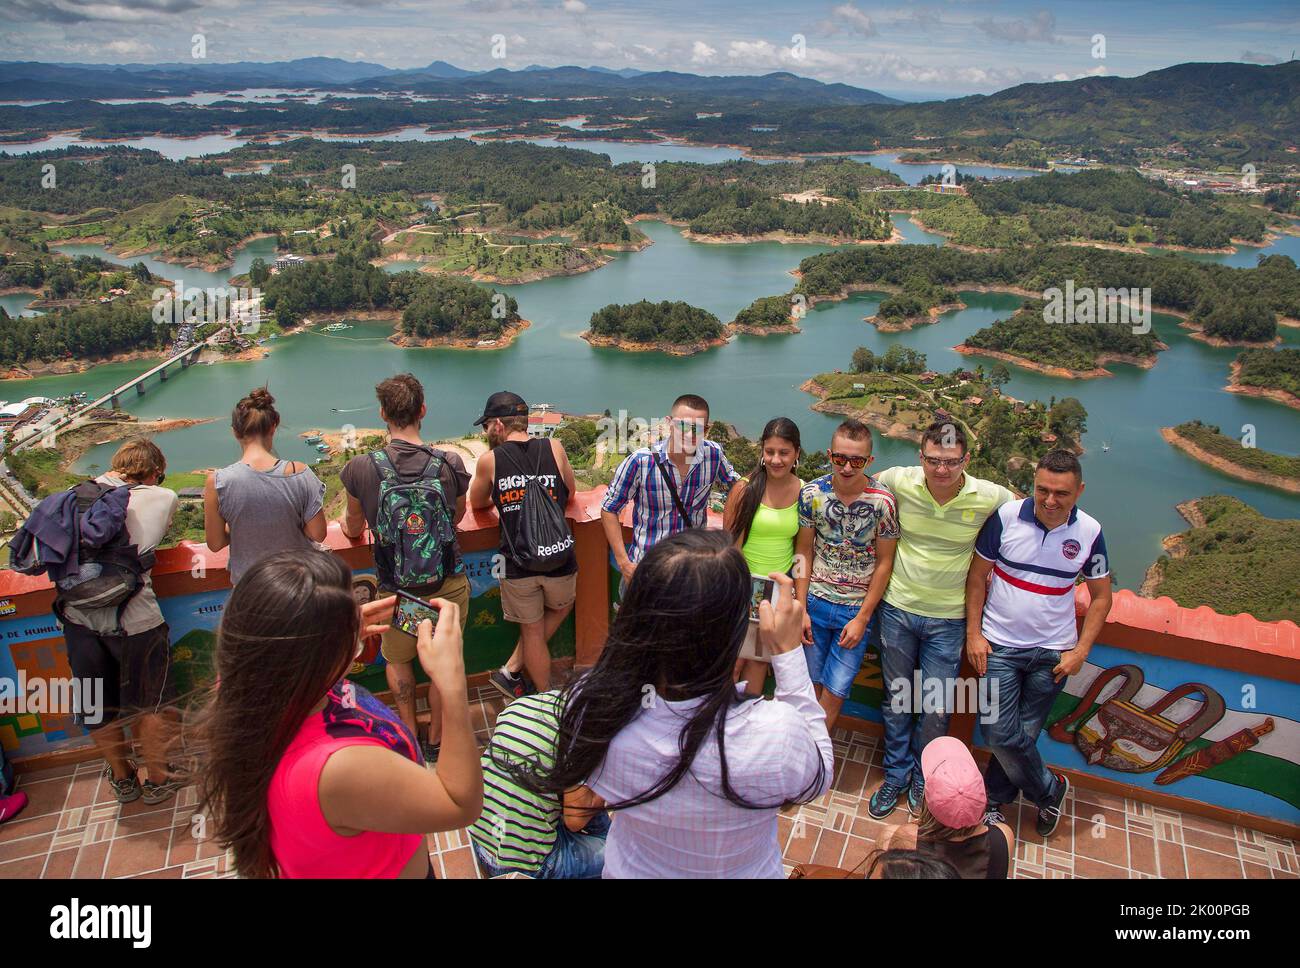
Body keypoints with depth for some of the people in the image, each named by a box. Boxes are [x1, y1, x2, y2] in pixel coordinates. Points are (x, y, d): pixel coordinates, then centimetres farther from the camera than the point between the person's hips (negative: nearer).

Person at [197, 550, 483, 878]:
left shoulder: (242, 687, -23)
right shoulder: (336, 770, -44)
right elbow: (461, 805, -31)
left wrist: (346, 631, -9)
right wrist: (452, 680, -39)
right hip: (386, 870, -5)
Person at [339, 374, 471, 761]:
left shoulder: (361, 468, -16)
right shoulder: (450, 463, -15)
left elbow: (353, 529, 3)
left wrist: (346, 521, 28)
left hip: (398, 592, 0)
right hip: (449, 587, 1)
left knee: (397, 660, 27)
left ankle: (410, 734, 37)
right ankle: (435, 741, 37)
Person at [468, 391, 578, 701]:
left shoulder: (489, 460, -4)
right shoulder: (554, 448, -2)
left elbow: (477, 502, 14)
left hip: (518, 565, 0)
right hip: (560, 559, 1)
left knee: (533, 631, 18)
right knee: (560, 608, 29)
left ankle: (545, 696, 32)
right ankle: (511, 670, 28)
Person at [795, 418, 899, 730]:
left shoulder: (883, 502, -14)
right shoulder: (812, 493, -8)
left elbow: (884, 562, -6)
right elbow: (804, 551, 0)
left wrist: (862, 618, -7)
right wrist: (801, 608, -2)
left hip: (857, 610, -2)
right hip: (816, 602, 2)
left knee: (835, 692, 3)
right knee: (811, 684, 12)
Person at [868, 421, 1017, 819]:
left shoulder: (989, 497, -17)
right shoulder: (900, 481, -14)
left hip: (947, 620, -1)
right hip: (898, 608, 1)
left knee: (936, 710, 8)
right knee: (897, 698, 15)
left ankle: (922, 779, 34)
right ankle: (896, 775, 36)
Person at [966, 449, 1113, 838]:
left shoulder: (1089, 532, -7)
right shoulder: (1006, 517, -13)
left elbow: (1101, 596, 4)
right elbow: (977, 575, -2)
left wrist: (1081, 652, -4)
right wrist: (973, 633, -5)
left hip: (1052, 652, 1)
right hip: (999, 645, -1)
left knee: (1023, 733, 9)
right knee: (1001, 734, -4)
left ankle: (994, 799, 31)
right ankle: (1050, 790, 22)